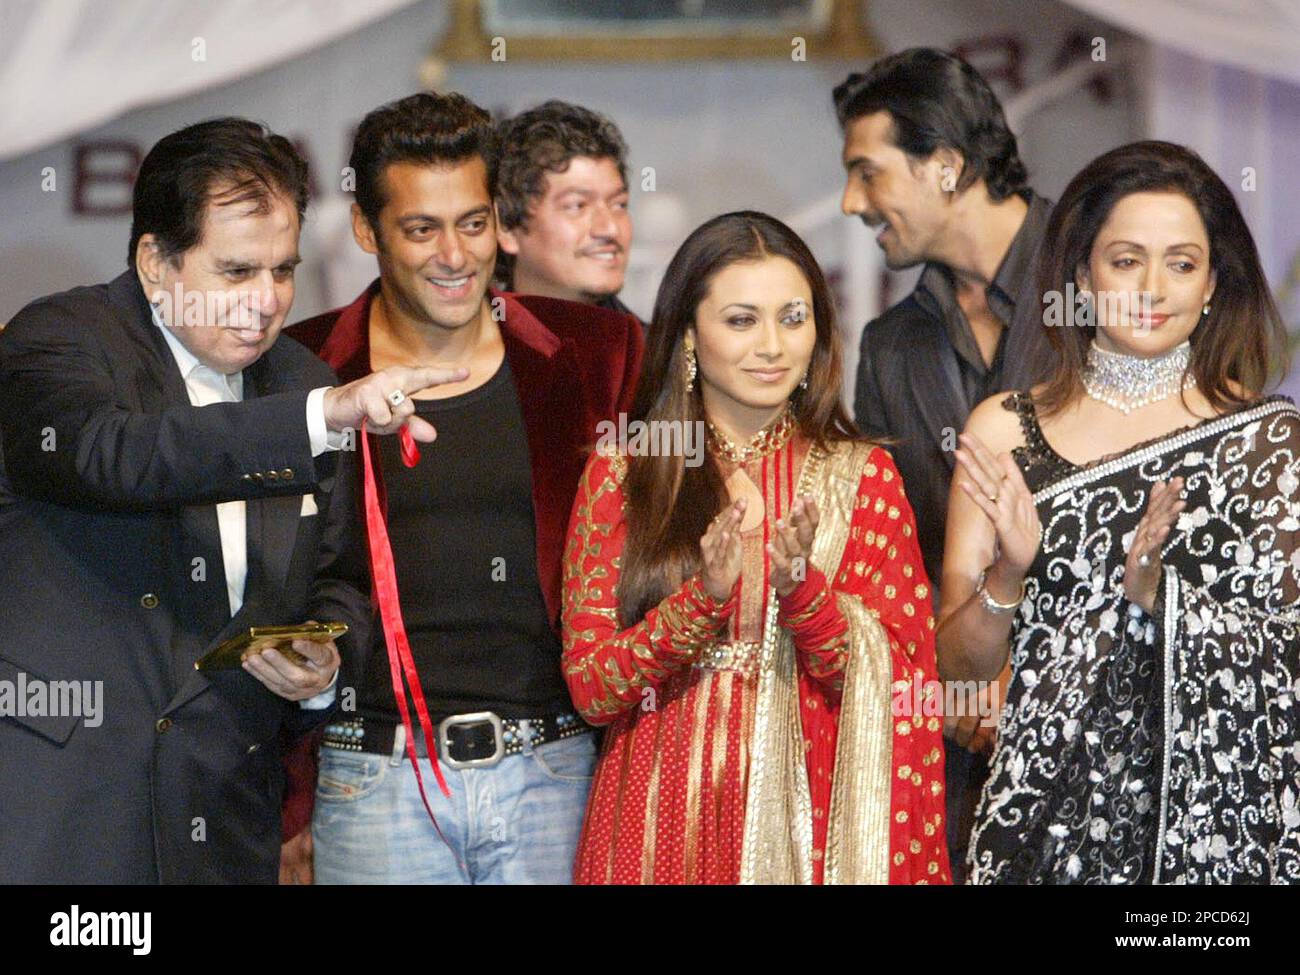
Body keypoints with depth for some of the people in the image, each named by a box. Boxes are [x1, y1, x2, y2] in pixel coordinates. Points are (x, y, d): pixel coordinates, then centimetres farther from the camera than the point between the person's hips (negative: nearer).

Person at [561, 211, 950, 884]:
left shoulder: (860, 474, 2)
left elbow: (896, 687, -5)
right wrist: (704, 596, -20)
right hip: (663, 821, 0)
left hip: (809, 819, 0)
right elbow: (589, 690, -6)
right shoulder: (621, 470, 0)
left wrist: (802, 589, -21)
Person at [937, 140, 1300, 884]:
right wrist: (1007, 573, -15)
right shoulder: (1004, 432, 3)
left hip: (1219, 818, -1)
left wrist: (1156, 594, -19)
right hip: (1050, 813, 1)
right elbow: (961, 664, 3)